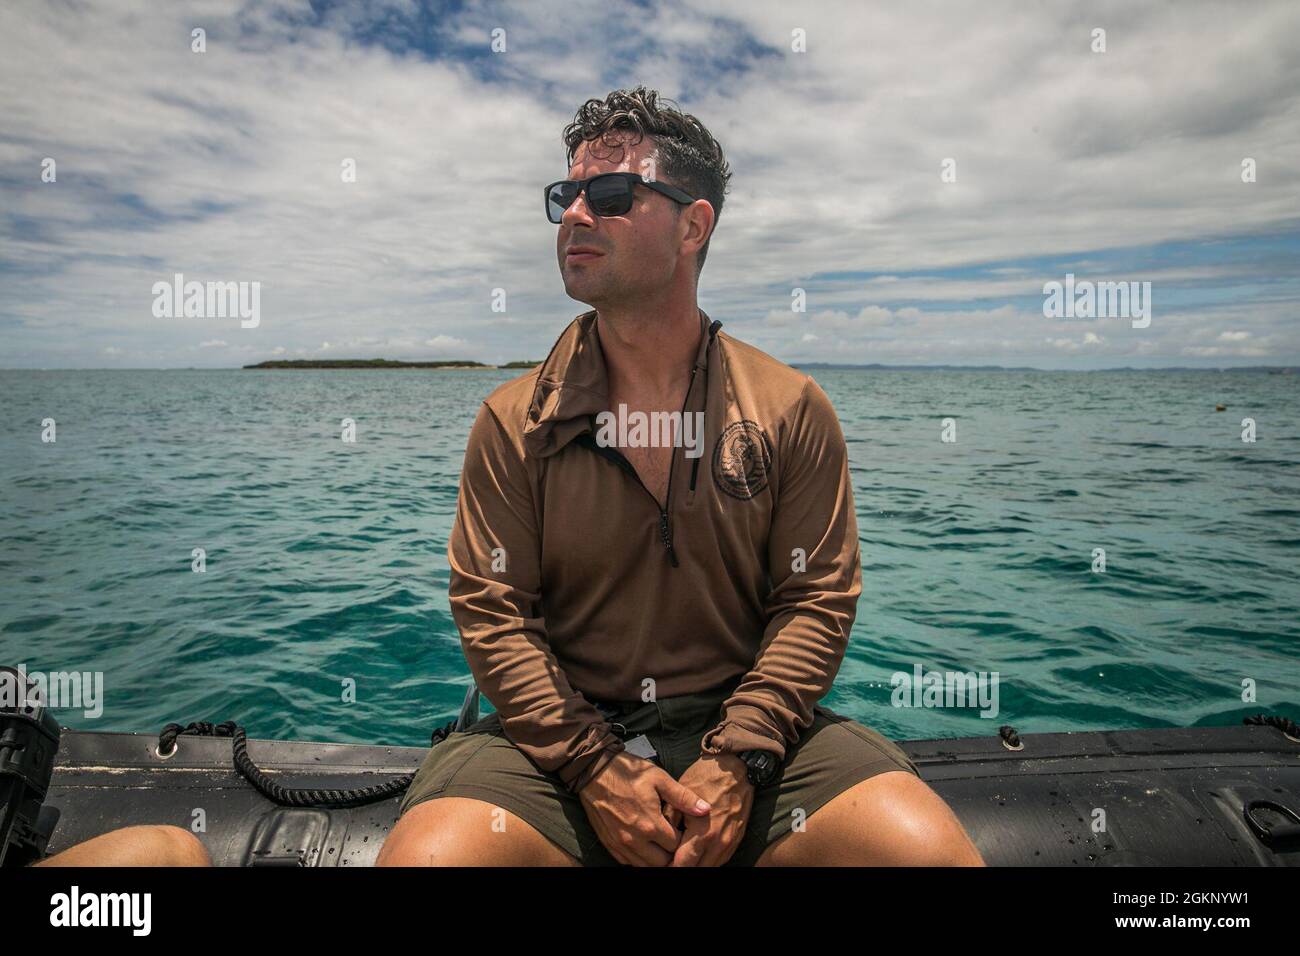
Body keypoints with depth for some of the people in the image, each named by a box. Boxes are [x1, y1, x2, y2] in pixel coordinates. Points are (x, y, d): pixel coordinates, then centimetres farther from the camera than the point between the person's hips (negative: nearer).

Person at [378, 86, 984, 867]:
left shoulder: (793, 409, 2)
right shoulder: (514, 420, 3)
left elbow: (818, 601, -1)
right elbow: (490, 609, -1)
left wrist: (736, 763, -13)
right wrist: (594, 766, -13)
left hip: (749, 724, 1)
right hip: (561, 736, 0)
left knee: (930, 846, -22)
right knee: (427, 852, -26)